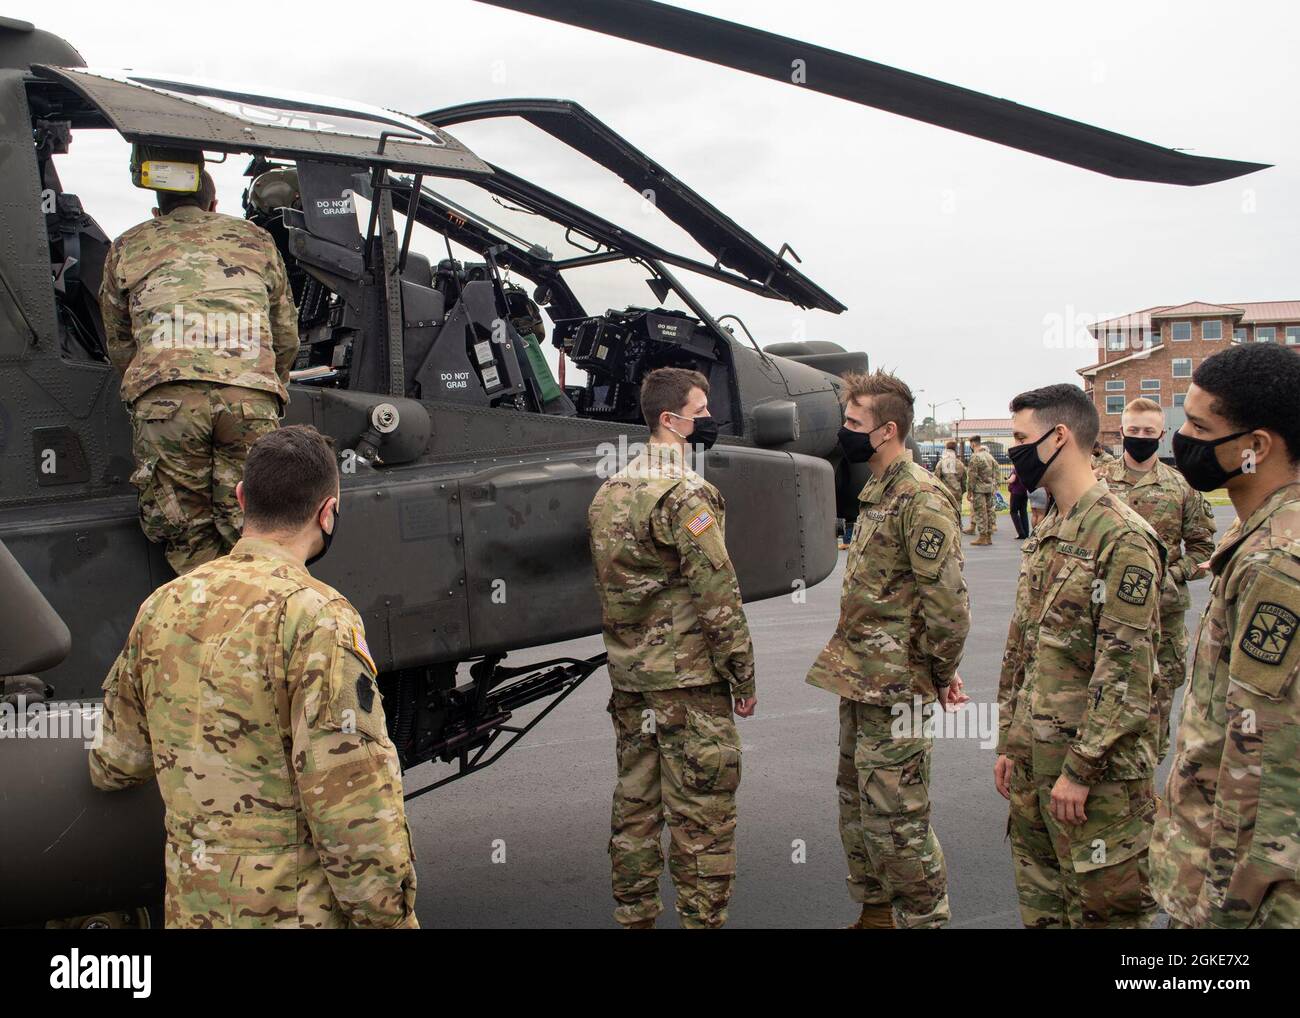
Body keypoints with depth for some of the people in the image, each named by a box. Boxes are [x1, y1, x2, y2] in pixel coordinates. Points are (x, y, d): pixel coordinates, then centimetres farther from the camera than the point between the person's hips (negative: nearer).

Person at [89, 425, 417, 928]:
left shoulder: (162, 606, 3)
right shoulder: (315, 615, -18)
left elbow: (117, 765, 13)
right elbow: (353, 799, -21)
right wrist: (393, 915, -12)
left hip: (191, 906, 7)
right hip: (298, 909, -7)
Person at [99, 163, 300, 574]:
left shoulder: (127, 247, 29)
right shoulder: (256, 240, 31)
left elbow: (119, 346, 30)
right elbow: (286, 340, 32)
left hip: (163, 395, -1)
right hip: (252, 395, 1)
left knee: (188, 539, 7)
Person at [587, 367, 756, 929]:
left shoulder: (607, 492, 11)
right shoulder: (686, 493, -16)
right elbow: (718, 596, -18)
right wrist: (743, 675, -10)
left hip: (628, 675, 8)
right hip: (689, 678, -8)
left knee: (635, 802, 15)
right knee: (701, 815, 1)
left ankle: (634, 916, 24)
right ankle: (701, 918, 7)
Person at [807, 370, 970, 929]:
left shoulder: (921, 498, -18)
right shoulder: (875, 492, 13)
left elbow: (946, 597, -21)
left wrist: (943, 671, -11)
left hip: (895, 686, -10)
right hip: (857, 678, 10)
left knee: (895, 818, -2)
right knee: (856, 805, 18)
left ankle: (922, 917, 13)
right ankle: (875, 909, 32)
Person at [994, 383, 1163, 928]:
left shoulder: (1122, 537, -17)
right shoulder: (1046, 532, 12)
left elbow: (1125, 671, -20)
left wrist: (1081, 767, -19)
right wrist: (1009, 743, 15)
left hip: (1096, 763, -8)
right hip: (1033, 756, 9)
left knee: (1105, 903, 4)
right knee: (1040, 898, 18)